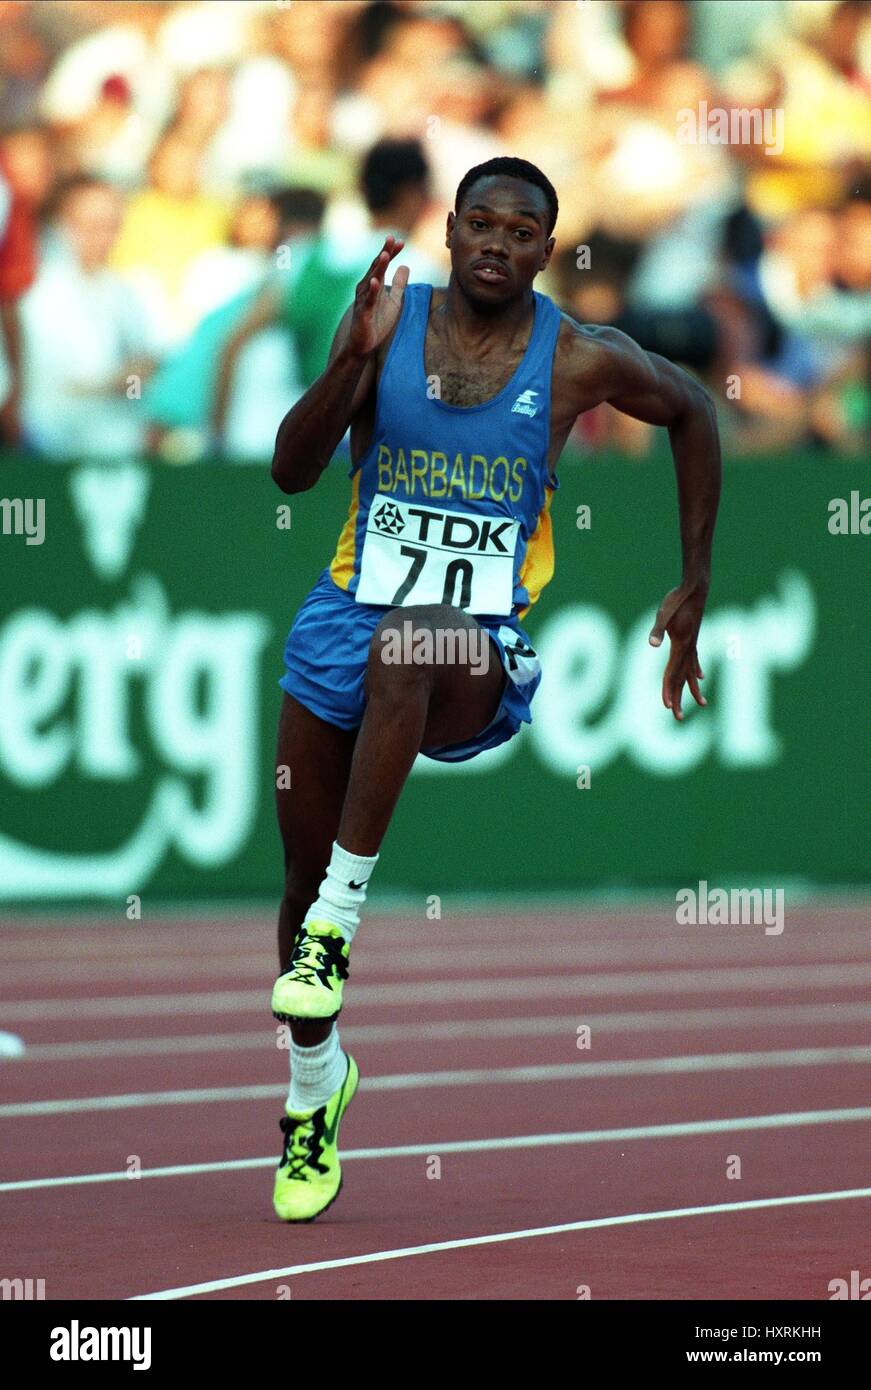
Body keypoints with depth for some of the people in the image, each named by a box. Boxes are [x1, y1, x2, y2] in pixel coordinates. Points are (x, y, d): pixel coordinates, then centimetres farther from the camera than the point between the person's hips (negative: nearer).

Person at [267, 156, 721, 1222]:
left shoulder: (579, 361, -4)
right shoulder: (384, 324, -2)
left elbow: (692, 411, 16)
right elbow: (290, 471, -11)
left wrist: (695, 587, 13)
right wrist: (352, 360, -28)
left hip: (481, 653, -3)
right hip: (354, 608, 3)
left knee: (407, 646, -40)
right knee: (303, 867, 7)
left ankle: (336, 919, -33)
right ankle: (315, 1085, 34)